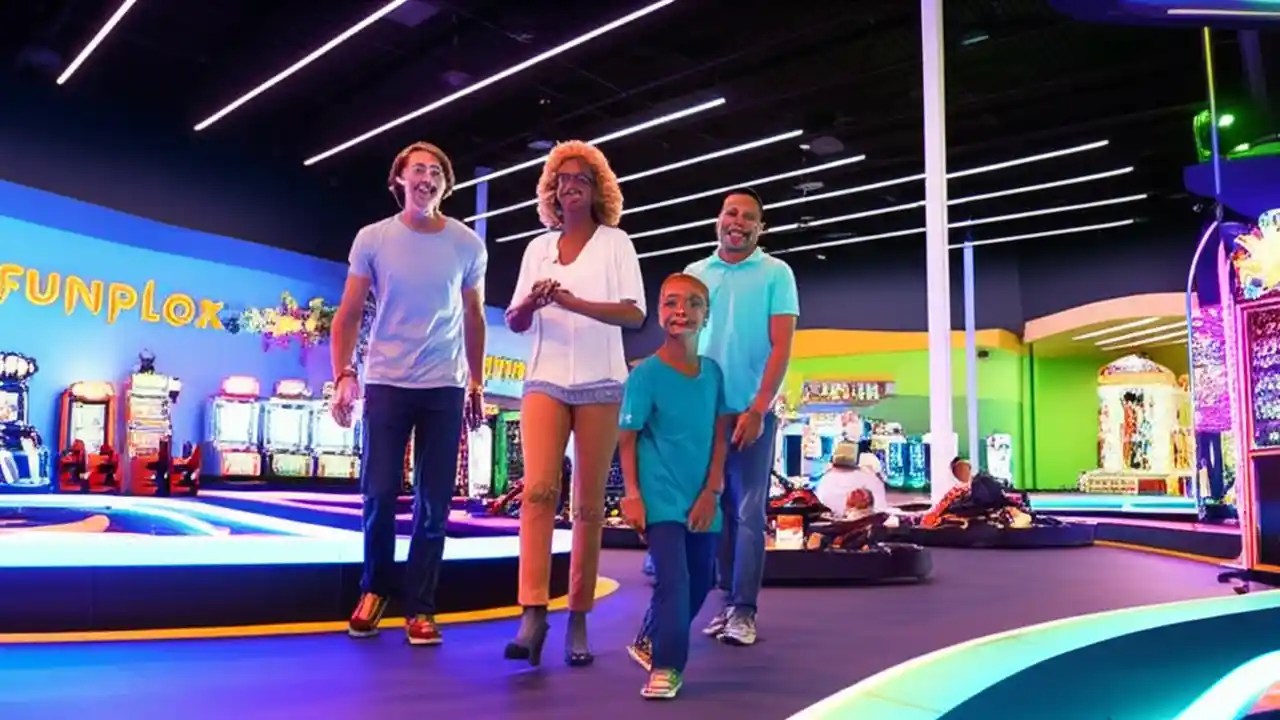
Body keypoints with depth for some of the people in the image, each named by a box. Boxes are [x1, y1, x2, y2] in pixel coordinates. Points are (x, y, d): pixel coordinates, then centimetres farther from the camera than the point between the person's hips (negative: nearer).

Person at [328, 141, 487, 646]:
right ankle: (374, 589, 24)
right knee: (379, 493, 0)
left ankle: (420, 608, 14)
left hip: (446, 387, 1)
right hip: (386, 382, -1)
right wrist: (343, 375, -9)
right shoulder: (372, 239, 0)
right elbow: (349, 314, 2)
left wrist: (476, 383, 12)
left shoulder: (467, 245, 3)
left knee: (434, 502, 2)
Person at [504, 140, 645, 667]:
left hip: (600, 385, -2)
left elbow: (635, 314, -7)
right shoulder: (539, 247, 15)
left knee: (589, 504, 1)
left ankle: (578, 620, 7)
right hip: (545, 381, 2)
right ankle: (532, 615, -17)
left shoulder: (615, 242, 5)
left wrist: (574, 303, -20)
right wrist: (529, 304, -11)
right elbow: (515, 322, 13)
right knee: (538, 490, -16)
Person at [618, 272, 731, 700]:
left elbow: (720, 436, 5)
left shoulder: (713, 372, 3)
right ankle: (667, 667, -1)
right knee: (673, 579, -13)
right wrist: (631, 495, -12)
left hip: (701, 498, 6)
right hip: (660, 497, -6)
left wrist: (711, 492, -2)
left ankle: (651, 642, 37)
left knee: (700, 580, 16)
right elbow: (628, 438, -7)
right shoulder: (646, 374, -10)